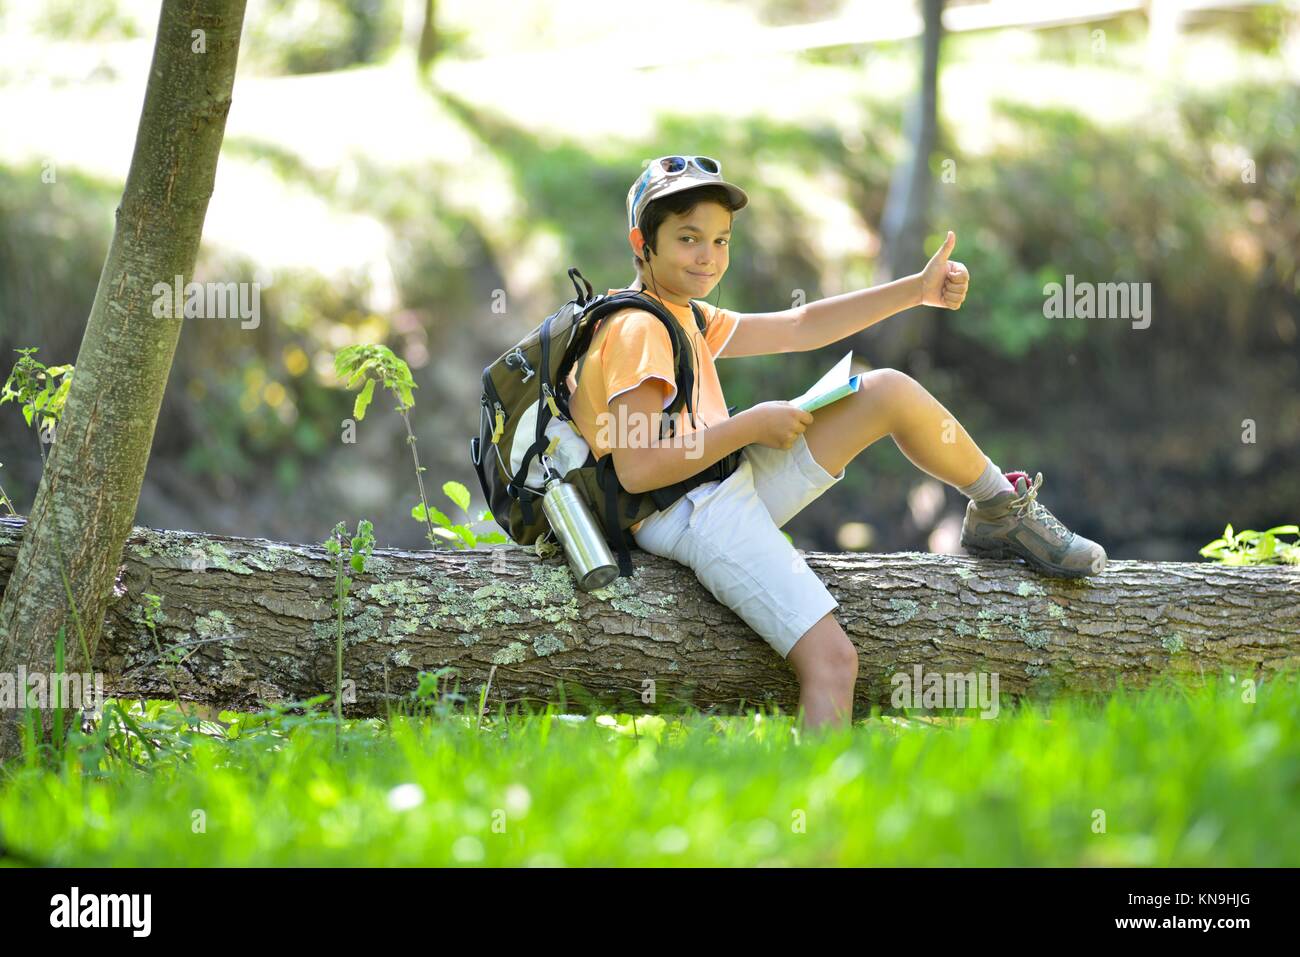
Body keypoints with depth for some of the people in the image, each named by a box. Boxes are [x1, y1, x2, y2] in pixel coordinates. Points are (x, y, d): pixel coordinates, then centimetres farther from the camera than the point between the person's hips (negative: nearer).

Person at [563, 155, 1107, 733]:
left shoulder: (685, 317, 16)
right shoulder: (638, 331, -15)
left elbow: (801, 328, 17)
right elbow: (637, 470, -24)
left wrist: (916, 291, 13)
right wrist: (750, 426, -19)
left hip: (735, 487, 10)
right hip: (694, 517, -10)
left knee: (890, 392, 6)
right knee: (831, 661, -25)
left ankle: (1001, 515, 21)